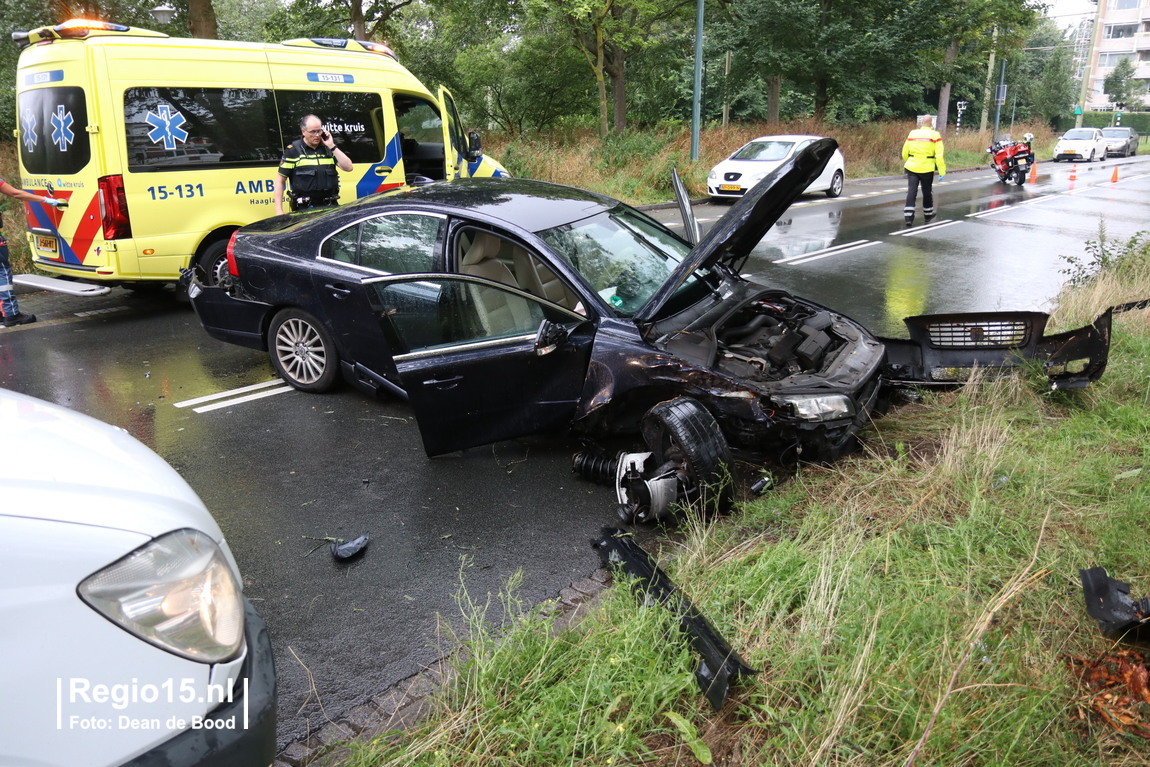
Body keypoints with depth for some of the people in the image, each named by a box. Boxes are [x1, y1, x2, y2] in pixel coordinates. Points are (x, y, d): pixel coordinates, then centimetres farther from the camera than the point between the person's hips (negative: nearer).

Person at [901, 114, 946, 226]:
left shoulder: (912, 134, 3)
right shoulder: (935, 135, -6)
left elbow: (904, 153, 10)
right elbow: (939, 155, -10)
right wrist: (942, 171, -5)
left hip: (912, 167, 2)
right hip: (927, 169, -2)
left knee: (911, 191, 1)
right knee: (927, 192, 15)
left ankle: (908, 216, -11)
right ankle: (928, 214, 31)